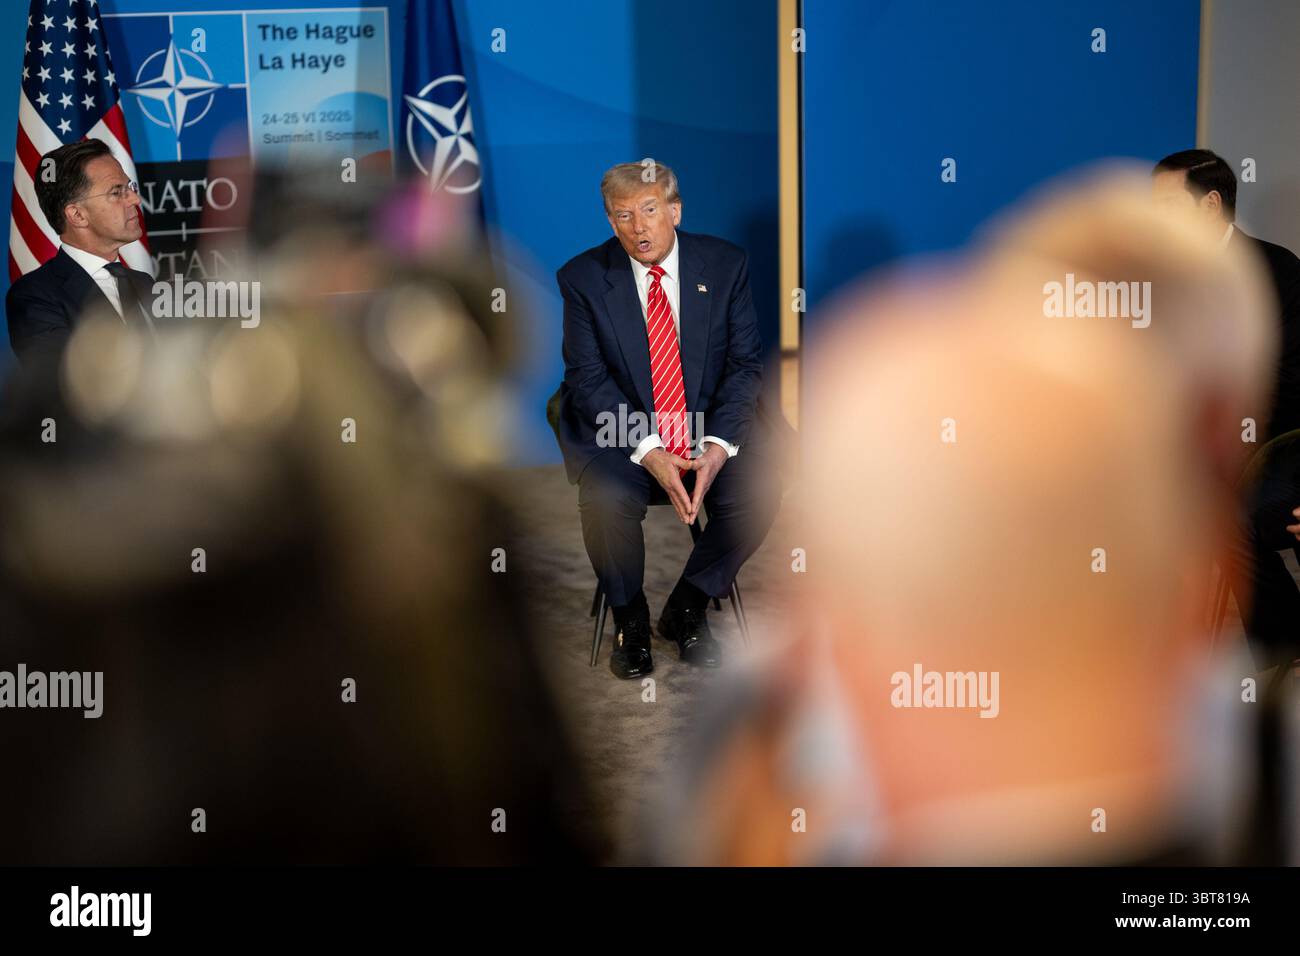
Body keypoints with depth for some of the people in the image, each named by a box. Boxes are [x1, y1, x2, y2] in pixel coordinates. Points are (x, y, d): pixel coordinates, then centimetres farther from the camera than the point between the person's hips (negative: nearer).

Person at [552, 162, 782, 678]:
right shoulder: (583, 277, -3)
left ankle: (686, 610, 1)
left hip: (712, 429, 2)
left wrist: (718, 445, -18)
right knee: (606, 501, -31)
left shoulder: (726, 263, 0)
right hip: (622, 432, -1)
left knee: (758, 494, -25)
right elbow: (587, 378, -8)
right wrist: (649, 453, -22)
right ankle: (631, 621, -2)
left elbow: (746, 362, -1)